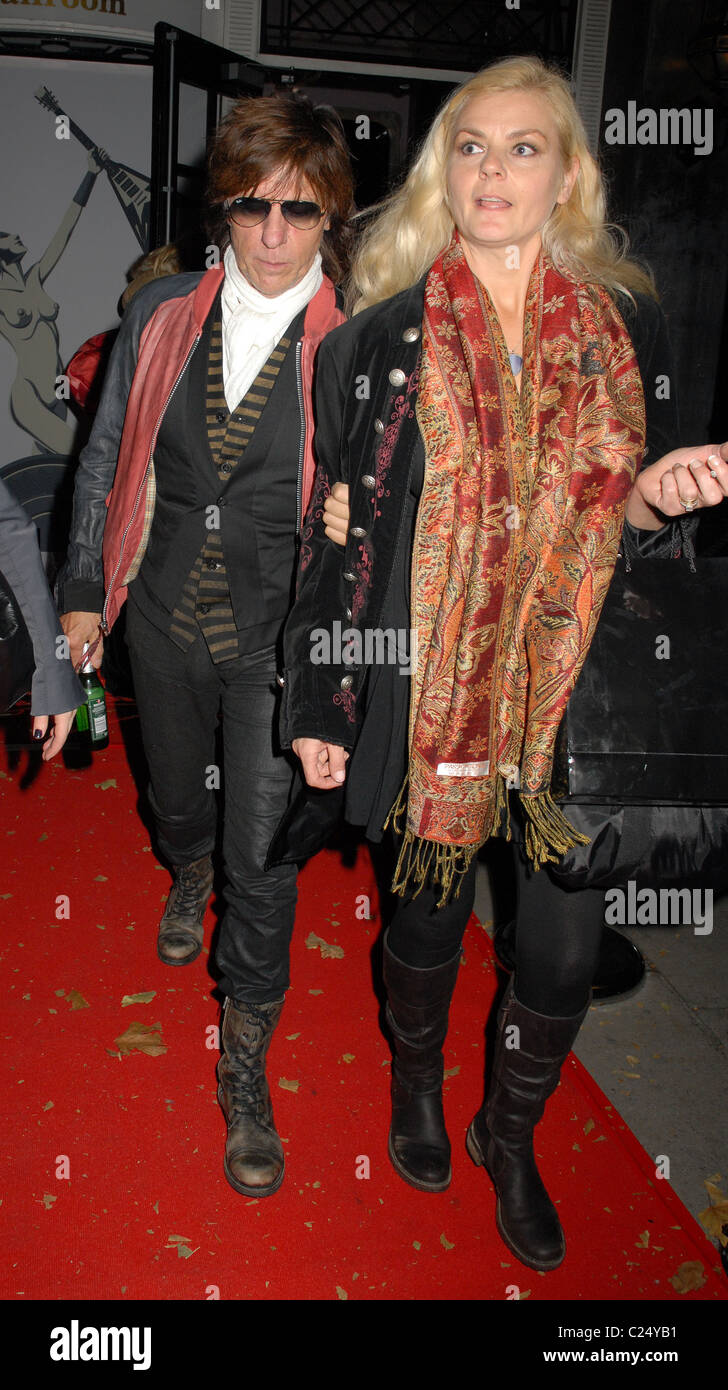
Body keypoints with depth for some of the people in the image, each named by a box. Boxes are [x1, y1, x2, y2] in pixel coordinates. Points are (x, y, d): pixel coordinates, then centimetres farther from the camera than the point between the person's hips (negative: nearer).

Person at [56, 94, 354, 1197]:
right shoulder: (162, 318, -1)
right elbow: (108, 459, 7)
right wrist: (84, 591, 8)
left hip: (277, 636, -3)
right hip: (164, 615, 4)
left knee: (264, 861, 0)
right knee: (174, 794, 25)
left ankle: (245, 1074, 21)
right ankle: (188, 876, 63)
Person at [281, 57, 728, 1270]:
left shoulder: (629, 326, 4)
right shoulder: (381, 340, -1)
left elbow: (630, 514, 11)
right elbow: (338, 529, -1)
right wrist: (318, 709, -1)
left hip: (578, 691, 2)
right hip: (431, 689, -1)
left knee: (567, 948, 6)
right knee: (430, 906, 15)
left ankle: (511, 1134, 37)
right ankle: (417, 1082, 47)